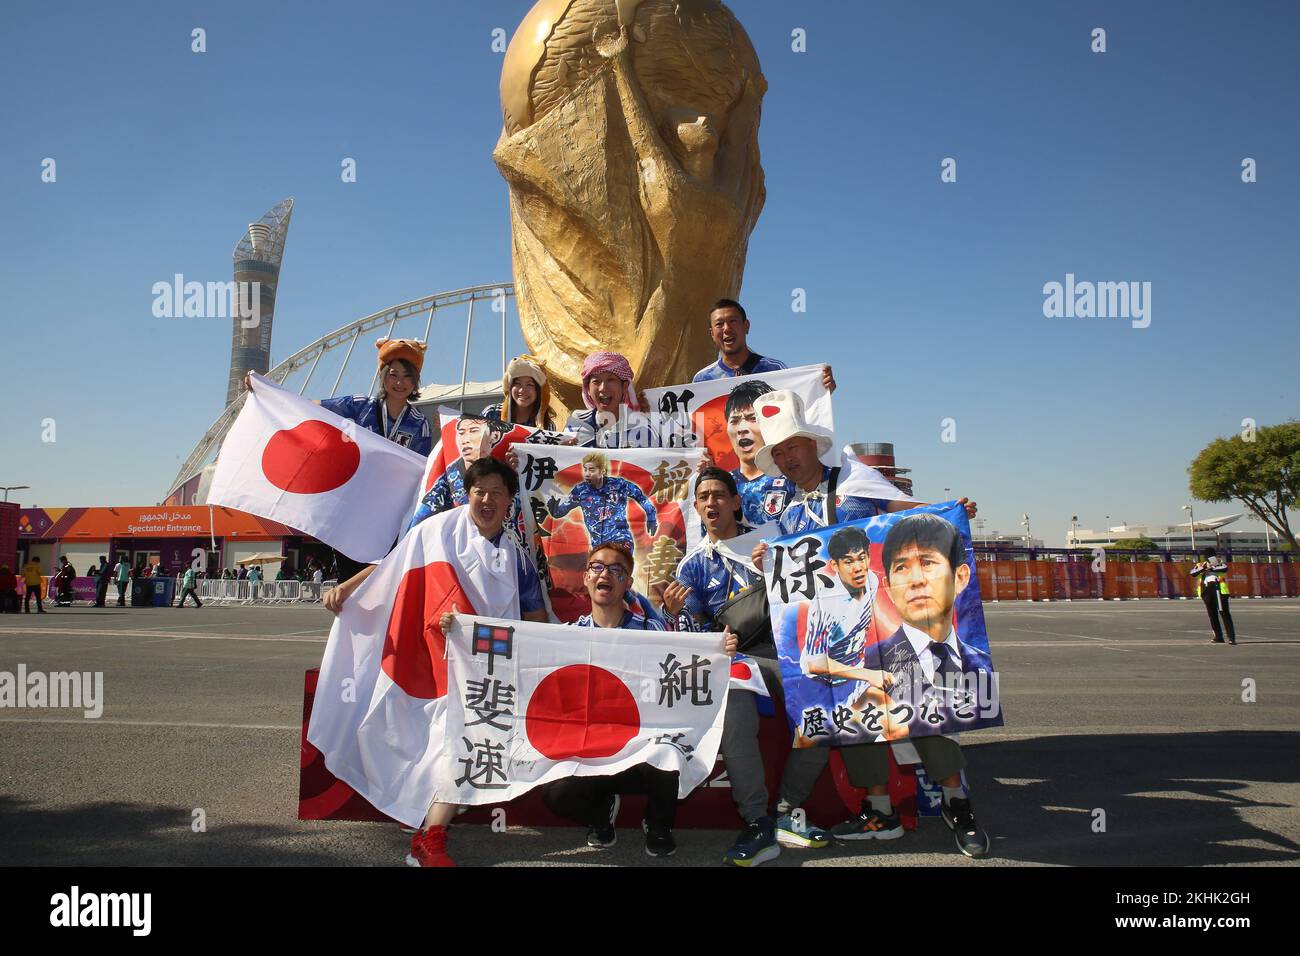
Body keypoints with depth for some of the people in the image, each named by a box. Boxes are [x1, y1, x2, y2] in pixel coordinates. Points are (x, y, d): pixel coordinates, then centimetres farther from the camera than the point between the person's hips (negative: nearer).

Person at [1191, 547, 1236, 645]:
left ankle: (1231, 637, -9)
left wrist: (1212, 568, -26)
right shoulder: (1200, 565, 16)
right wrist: (1203, 567, -19)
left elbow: (1224, 568, -13)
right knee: (1212, 615, 8)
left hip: (1219, 589, -4)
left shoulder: (1219, 562, 10)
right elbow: (1193, 573, -4)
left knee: (1224, 612, -9)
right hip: (1206, 591, 4)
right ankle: (1218, 637, 17)